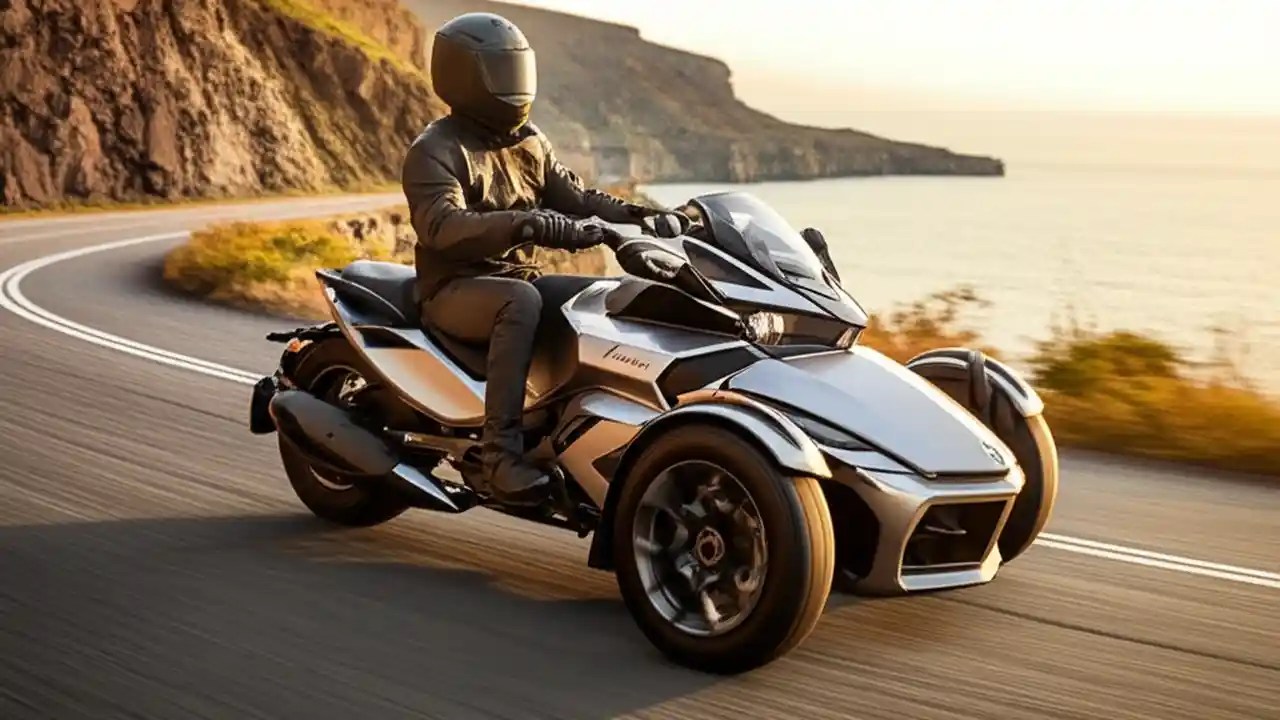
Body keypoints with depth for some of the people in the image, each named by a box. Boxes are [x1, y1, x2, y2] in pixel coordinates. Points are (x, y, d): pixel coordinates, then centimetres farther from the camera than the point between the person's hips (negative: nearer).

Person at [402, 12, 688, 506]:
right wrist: (525, 224, -42)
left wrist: (638, 216, -8)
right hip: (454, 290, -7)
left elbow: (574, 196, 11)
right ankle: (501, 447, -39)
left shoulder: (529, 142, 14)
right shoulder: (434, 151, -10)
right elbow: (443, 225, -27)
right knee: (522, 301, -38)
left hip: (517, 277, 7)